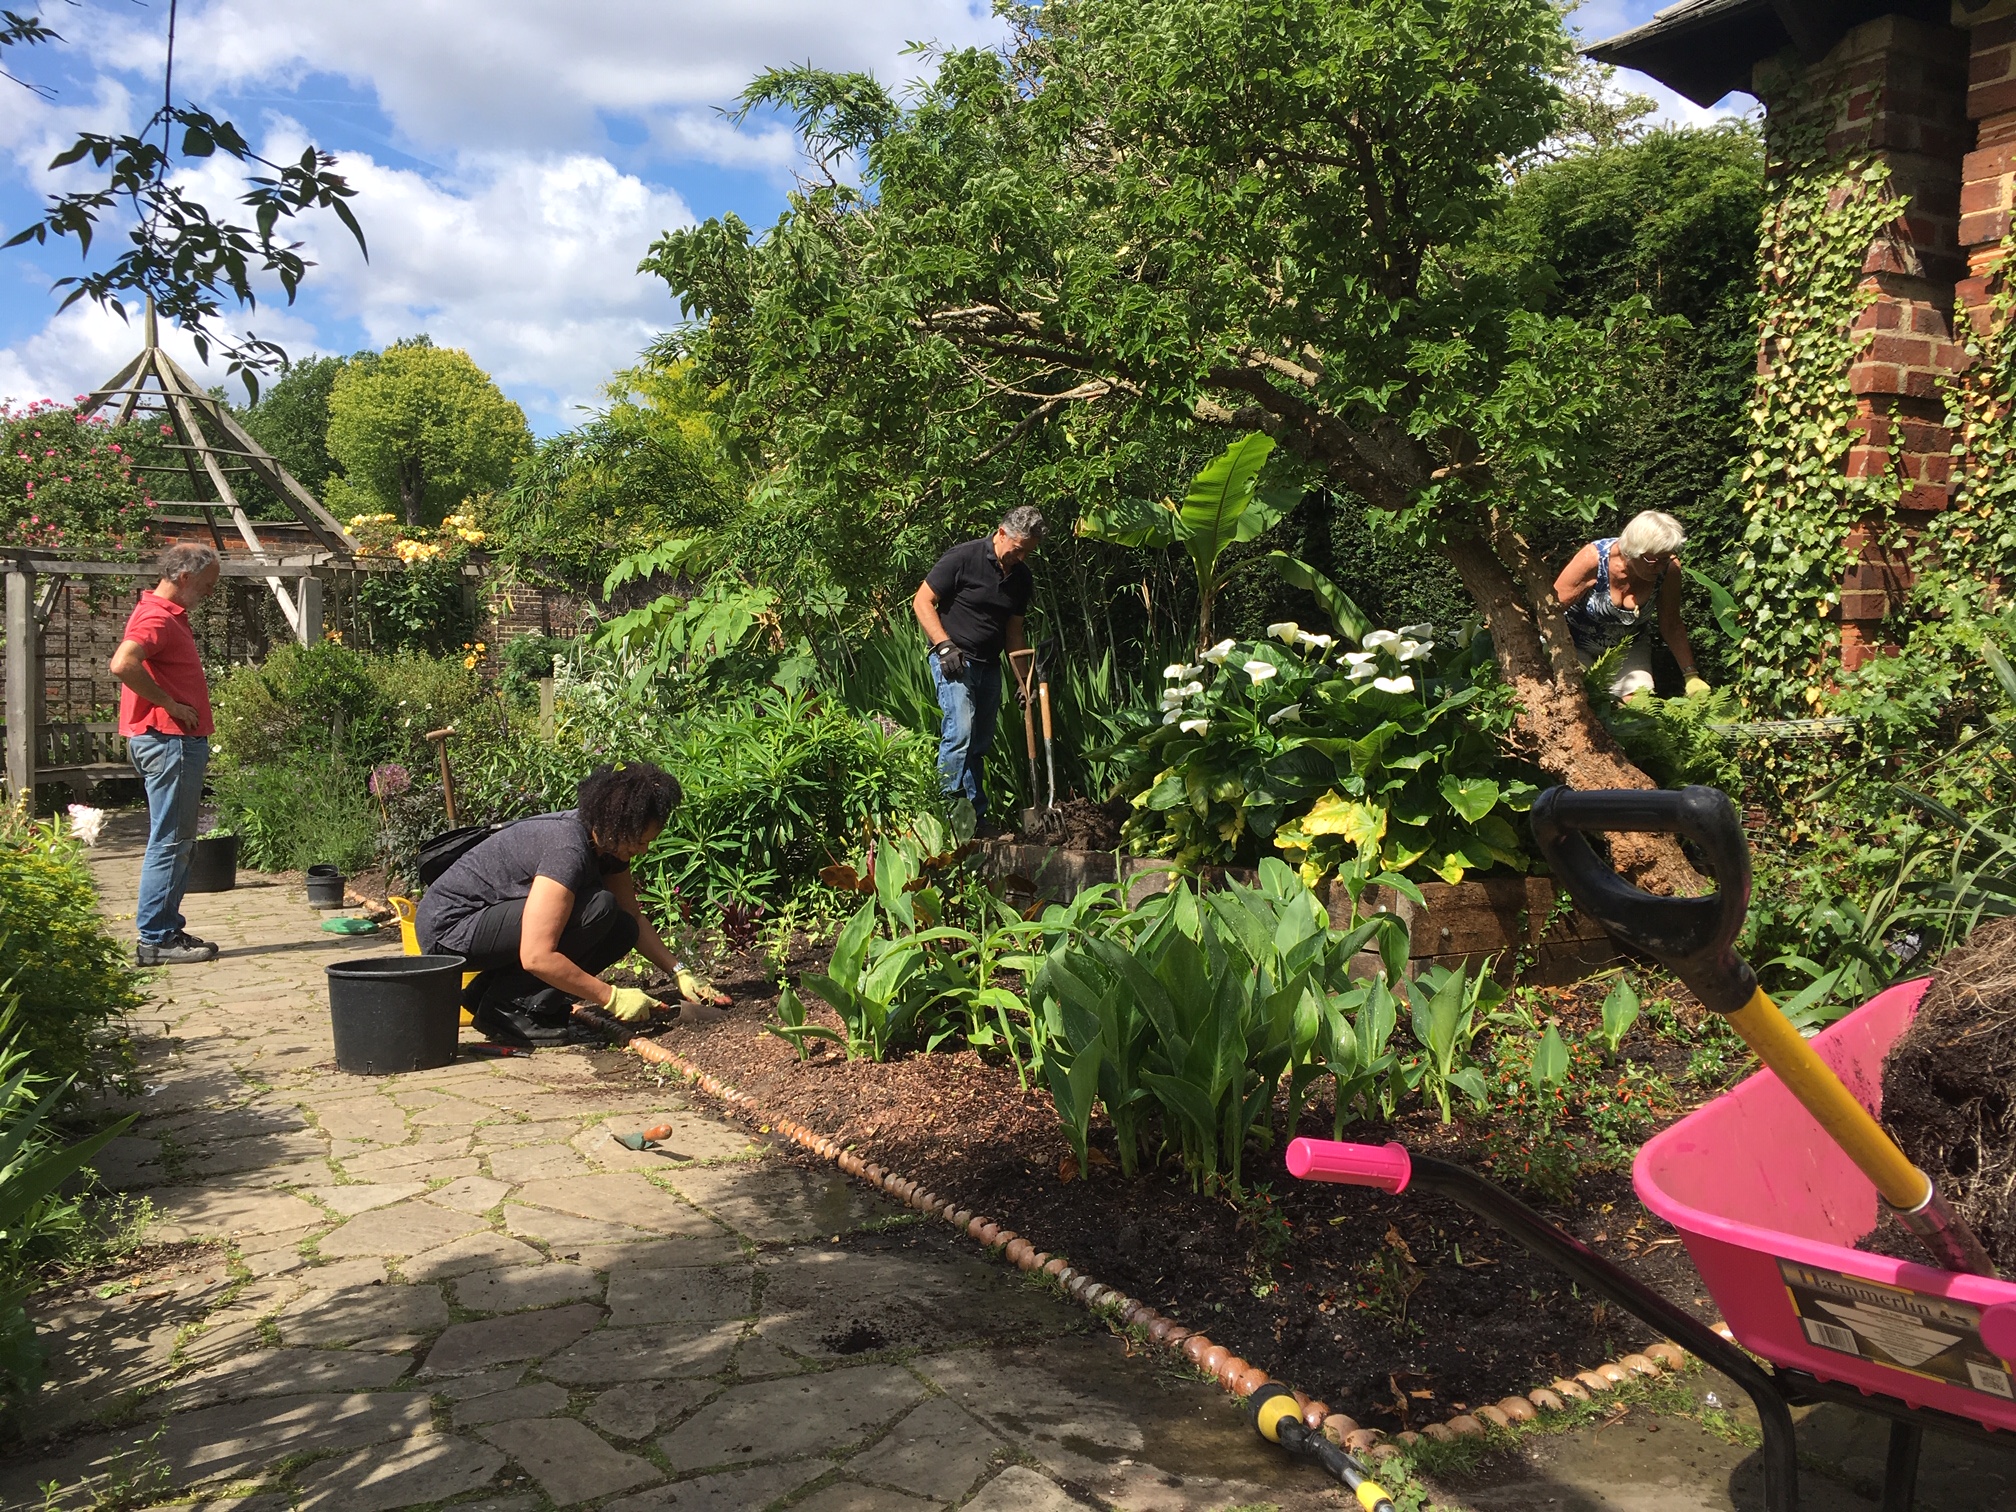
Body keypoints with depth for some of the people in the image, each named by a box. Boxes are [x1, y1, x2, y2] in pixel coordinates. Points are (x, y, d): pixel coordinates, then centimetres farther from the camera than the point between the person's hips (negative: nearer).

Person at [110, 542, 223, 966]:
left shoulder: (169, 616, 19)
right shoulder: (157, 617, -14)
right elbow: (123, 664, -31)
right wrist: (169, 704, -21)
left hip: (181, 740, 11)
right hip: (168, 739, -11)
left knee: (178, 842, 14)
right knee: (170, 842, -7)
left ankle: (169, 930, 20)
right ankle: (155, 940, -2)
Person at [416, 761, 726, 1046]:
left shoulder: (607, 841, -1)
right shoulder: (569, 850, -29)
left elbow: (634, 918, 11)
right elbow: (536, 957, -33)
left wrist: (678, 971, -1)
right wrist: (611, 998, -26)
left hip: (488, 918, 9)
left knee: (622, 932, 0)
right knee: (597, 908, -25)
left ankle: (490, 989, 6)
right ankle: (509, 1006, -13)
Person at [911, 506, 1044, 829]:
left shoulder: (1022, 578, 9)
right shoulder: (964, 557, -11)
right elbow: (922, 602, -9)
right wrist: (945, 646, -17)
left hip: (989, 665, 7)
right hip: (954, 659, -7)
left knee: (980, 744, 8)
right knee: (960, 732, -19)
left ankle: (975, 817, 14)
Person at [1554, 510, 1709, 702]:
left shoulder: (1669, 568, -21)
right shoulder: (1593, 559, -31)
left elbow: (1672, 627, -7)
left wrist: (1691, 675, -14)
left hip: (1629, 645, 3)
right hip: (1575, 642, -3)